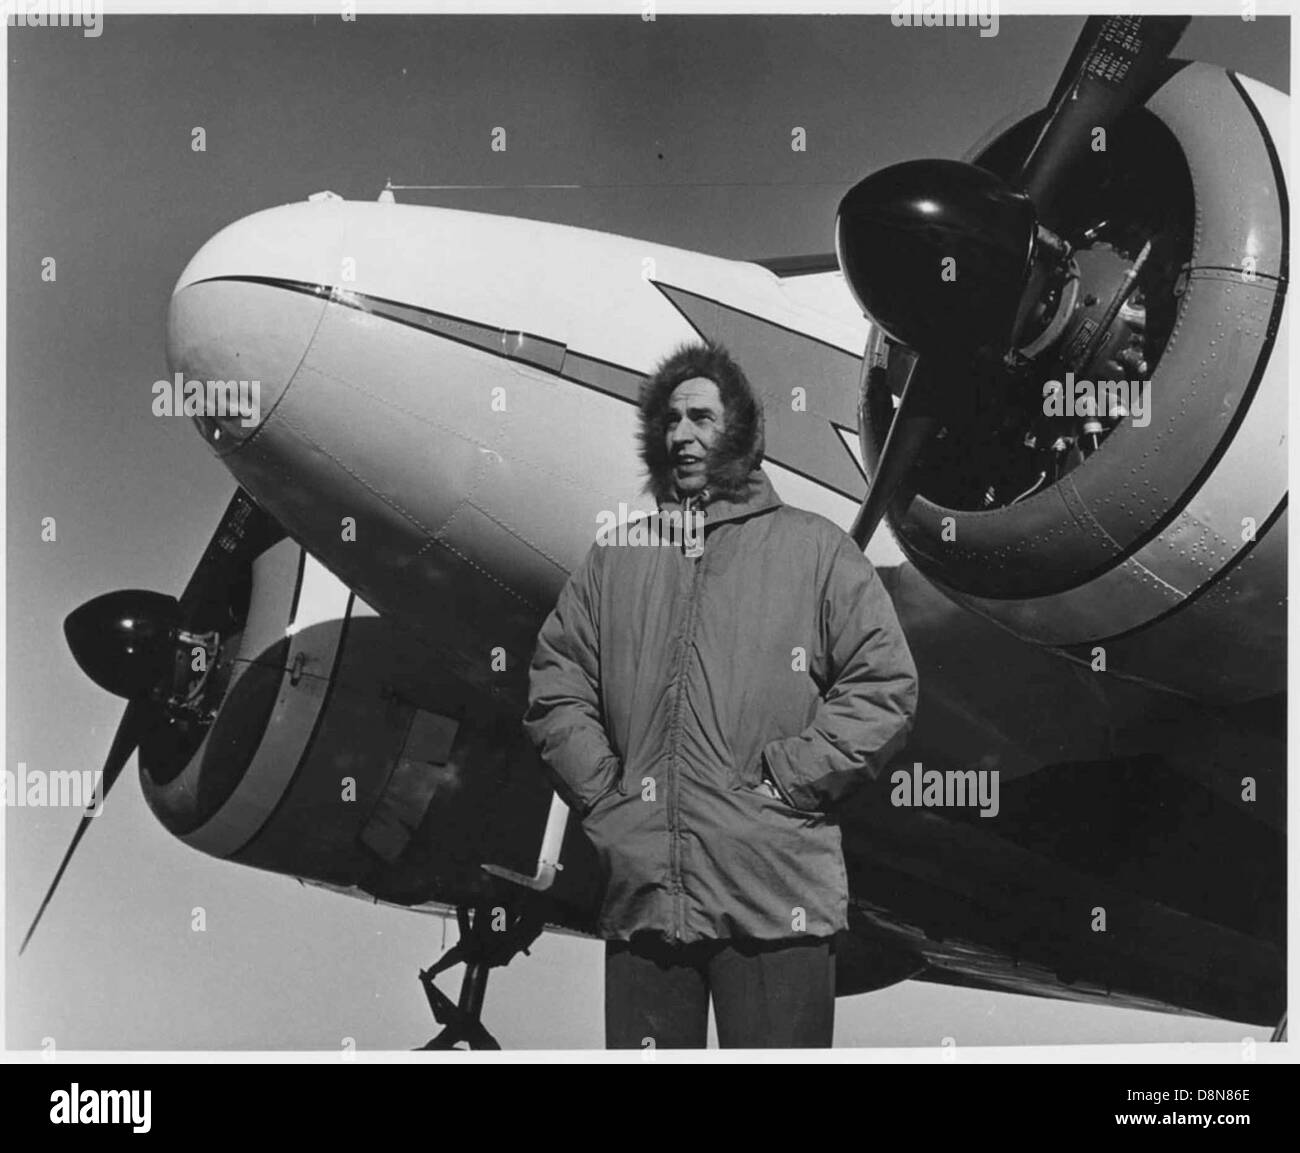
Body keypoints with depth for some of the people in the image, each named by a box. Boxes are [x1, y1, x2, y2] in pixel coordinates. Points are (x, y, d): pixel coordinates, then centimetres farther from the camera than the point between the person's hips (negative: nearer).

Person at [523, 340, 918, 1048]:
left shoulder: (815, 549, 5)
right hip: (640, 891, 3)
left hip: (776, 904, -3)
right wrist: (603, 795, -1)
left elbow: (884, 685, -2)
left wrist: (782, 782, -9)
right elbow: (556, 688, 12)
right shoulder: (613, 558, 15)